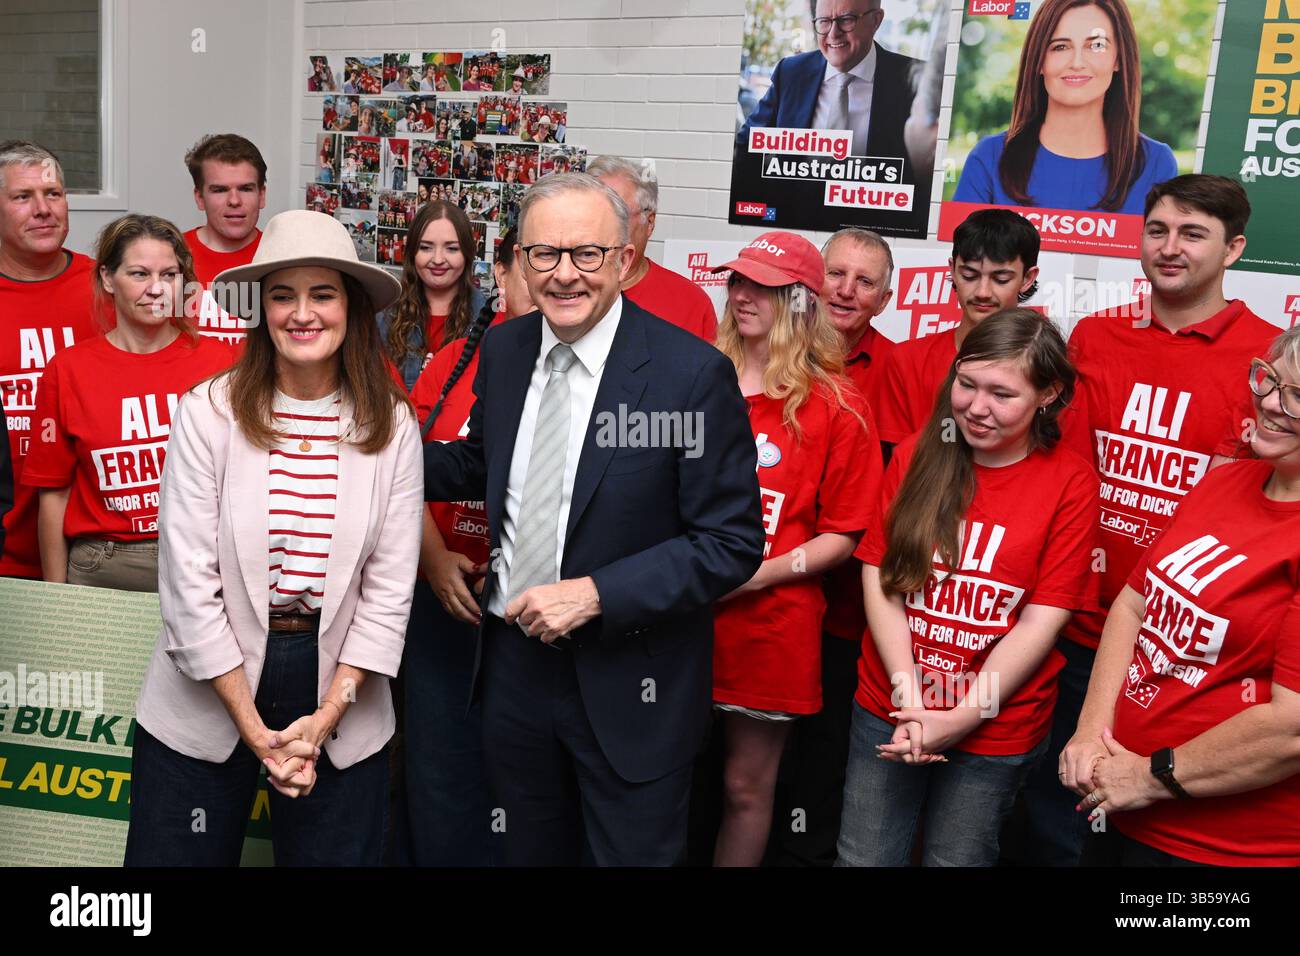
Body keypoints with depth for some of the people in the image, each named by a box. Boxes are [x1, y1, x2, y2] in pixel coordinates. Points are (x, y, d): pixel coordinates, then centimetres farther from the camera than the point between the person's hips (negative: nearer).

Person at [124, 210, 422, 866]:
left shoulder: (392, 426, -5)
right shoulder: (207, 412, -10)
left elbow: (389, 588, -4)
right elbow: (189, 583, -11)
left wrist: (324, 719, -9)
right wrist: (254, 730, -10)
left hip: (339, 689, 1)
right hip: (208, 690, -1)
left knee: (334, 853, 15)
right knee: (179, 852, 15)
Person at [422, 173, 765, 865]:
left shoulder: (693, 373, -18)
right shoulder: (503, 350, -1)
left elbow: (734, 544, -16)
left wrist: (596, 594, -23)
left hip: (629, 686, -5)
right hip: (514, 661, 5)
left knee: (631, 853, 16)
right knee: (528, 852, 25)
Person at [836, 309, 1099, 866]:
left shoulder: (1070, 484, -8)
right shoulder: (917, 455, -1)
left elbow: (1042, 620, -10)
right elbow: (879, 576, -4)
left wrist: (963, 716, -14)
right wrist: (909, 698, -12)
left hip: (996, 731, -2)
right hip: (886, 709, 2)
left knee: (956, 858, 15)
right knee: (862, 858, 12)